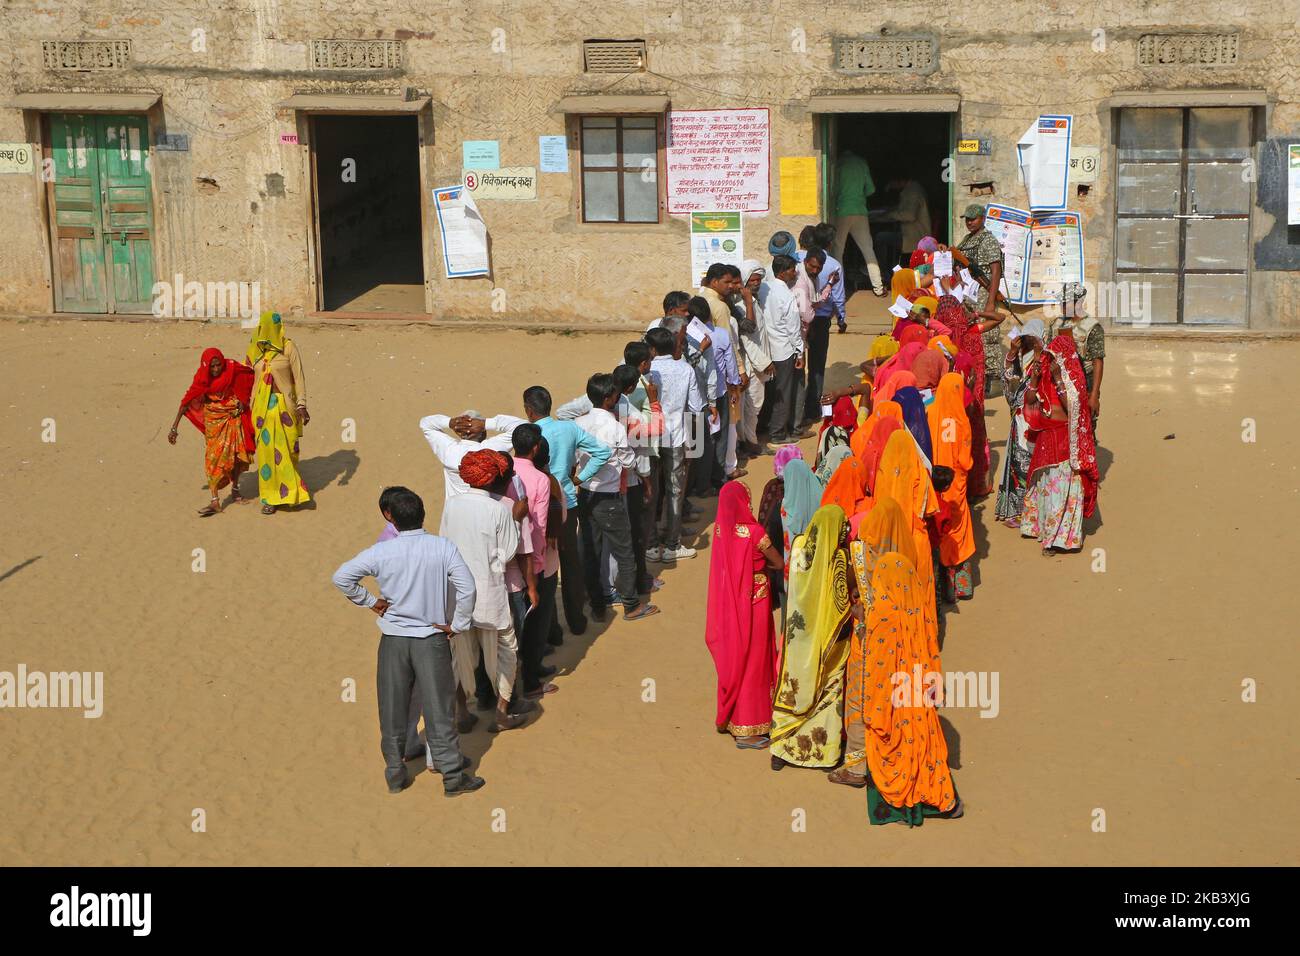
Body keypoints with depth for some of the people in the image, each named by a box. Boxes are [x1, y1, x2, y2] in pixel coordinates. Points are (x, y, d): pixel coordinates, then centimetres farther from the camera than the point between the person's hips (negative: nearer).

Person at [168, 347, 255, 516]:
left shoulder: (232, 368, -15)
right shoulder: (202, 379, -17)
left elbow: (251, 376, 2)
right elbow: (186, 402, -15)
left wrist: (243, 401, -4)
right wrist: (174, 428, -17)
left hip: (235, 416, 2)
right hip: (214, 419, -2)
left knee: (237, 454, 8)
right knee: (214, 457, -9)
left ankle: (235, 488, 32)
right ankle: (214, 501, -11)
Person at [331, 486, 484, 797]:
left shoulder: (381, 551, -9)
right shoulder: (443, 547, -11)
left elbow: (341, 577, -10)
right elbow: (467, 589, -17)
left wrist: (370, 601, 2)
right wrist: (458, 625, -5)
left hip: (393, 639, 1)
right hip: (432, 639, -1)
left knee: (393, 710, 13)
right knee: (438, 710, 5)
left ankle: (395, 774, 22)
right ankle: (452, 776, 10)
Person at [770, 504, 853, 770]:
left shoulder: (799, 546, -6)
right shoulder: (837, 557, -20)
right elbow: (842, 601, -14)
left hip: (798, 634, 4)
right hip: (826, 637, -4)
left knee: (792, 688, 14)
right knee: (828, 691, 11)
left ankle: (782, 749, 16)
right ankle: (825, 752, 16)